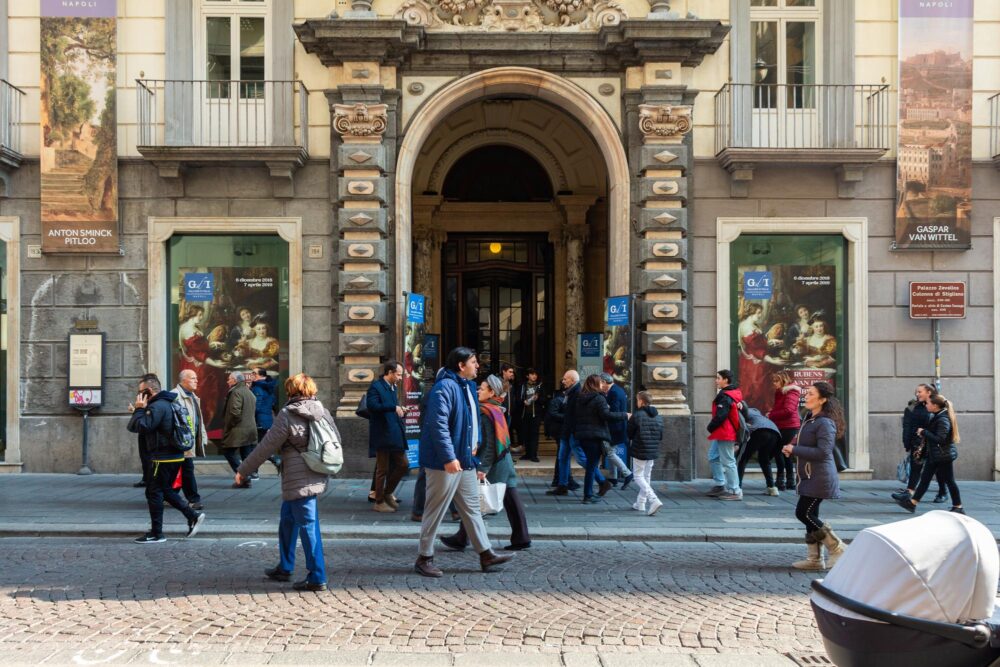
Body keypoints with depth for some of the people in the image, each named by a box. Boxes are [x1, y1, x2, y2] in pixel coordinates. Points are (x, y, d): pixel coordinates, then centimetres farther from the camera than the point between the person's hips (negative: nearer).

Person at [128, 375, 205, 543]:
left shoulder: (157, 406, -16)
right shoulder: (166, 404, 18)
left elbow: (140, 427, -24)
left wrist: (139, 409, -13)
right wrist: (140, 411, 9)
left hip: (164, 457, -10)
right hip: (174, 455, 10)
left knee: (154, 492, -2)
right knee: (166, 490, 19)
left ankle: (156, 533, 3)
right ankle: (193, 516, 13)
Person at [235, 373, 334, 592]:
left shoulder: (287, 415, -13)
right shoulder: (322, 411, 6)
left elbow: (266, 447, -11)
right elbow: (336, 440, 11)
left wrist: (243, 471, -2)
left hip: (298, 481, -8)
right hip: (316, 477, 8)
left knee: (308, 526, -4)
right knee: (287, 521, 22)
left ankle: (317, 578, 0)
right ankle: (284, 568, 33)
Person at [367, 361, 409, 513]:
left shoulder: (392, 387, 15)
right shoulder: (376, 386, -11)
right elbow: (372, 406, -26)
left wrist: (400, 411, 7)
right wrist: (394, 407, -28)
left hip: (395, 435, 8)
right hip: (382, 436, -8)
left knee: (403, 465, 9)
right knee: (383, 469, 2)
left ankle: (388, 492, 25)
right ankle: (379, 502, 14)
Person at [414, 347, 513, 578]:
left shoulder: (466, 387, 16)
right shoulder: (445, 387, -15)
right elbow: (439, 425, -24)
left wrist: (476, 463, 22)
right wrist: (448, 458, -30)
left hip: (464, 462, 10)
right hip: (444, 463, -10)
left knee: (472, 508, 13)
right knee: (436, 511, -1)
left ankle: (486, 554, 19)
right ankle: (424, 558, 10)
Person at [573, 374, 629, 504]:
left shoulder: (580, 399, 13)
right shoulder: (599, 399, -10)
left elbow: (575, 417, 16)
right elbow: (607, 415, -18)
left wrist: (576, 432, 23)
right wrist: (625, 416, -10)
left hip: (581, 435, 7)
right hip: (595, 435, -7)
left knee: (591, 464, 16)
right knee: (592, 465, -2)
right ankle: (588, 495, -1)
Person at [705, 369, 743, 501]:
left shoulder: (725, 397, -19)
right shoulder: (735, 393, 12)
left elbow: (720, 416, -25)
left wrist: (710, 427, -9)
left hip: (725, 434, -11)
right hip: (721, 434, 11)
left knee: (728, 462, -6)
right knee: (713, 458, 17)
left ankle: (735, 491, -1)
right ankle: (720, 486, 22)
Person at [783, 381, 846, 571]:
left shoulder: (825, 423, -18)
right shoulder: (810, 419, 12)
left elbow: (823, 452, -25)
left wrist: (794, 450, -19)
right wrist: (792, 449, 6)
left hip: (820, 477, -10)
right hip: (810, 476, 10)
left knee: (803, 513, -9)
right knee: (809, 515, 11)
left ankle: (836, 547, 3)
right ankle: (815, 558, 18)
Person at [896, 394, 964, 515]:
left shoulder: (943, 419, -21)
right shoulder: (935, 417, 9)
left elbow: (939, 439, -27)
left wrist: (924, 432, -20)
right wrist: (924, 434, 0)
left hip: (944, 455, -10)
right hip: (934, 455, 10)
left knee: (949, 481, 0)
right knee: (925, 479, 9)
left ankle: (958, 507, 11)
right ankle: (912, 503, 11)